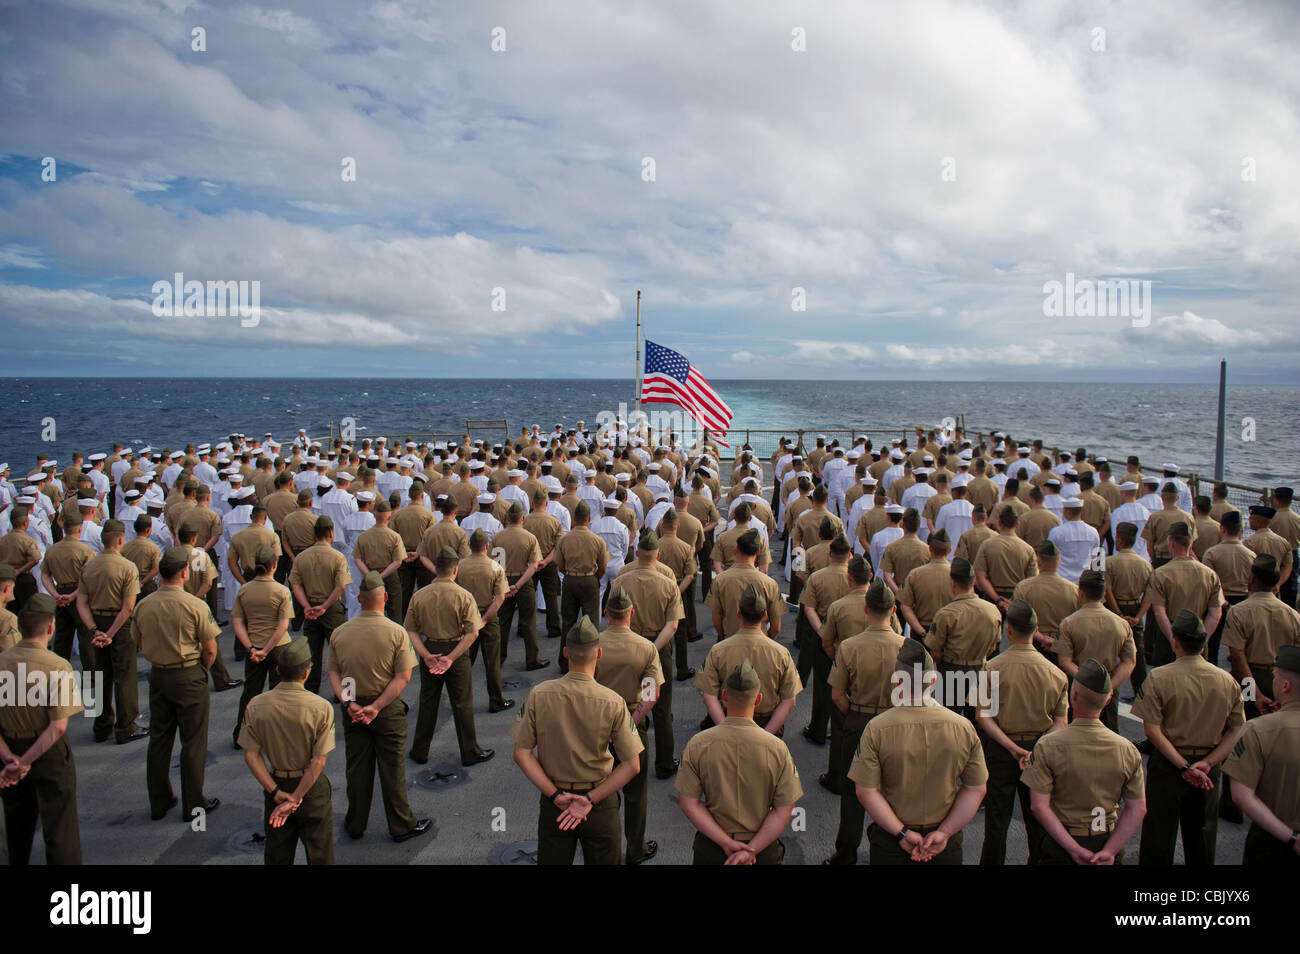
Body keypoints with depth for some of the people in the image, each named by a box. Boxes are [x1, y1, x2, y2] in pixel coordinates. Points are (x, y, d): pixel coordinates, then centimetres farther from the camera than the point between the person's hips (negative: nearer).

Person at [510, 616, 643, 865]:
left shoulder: (539, 695, -13)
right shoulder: (613, 703, -18)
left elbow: (521, 753, -9)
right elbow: (632, 766, -16)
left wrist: (555, 794, -9)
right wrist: (591, 800, -13)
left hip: (553, 803, 2)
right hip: (601, 806, -1)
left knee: (551, 860, 21)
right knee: (603, 861, 20)